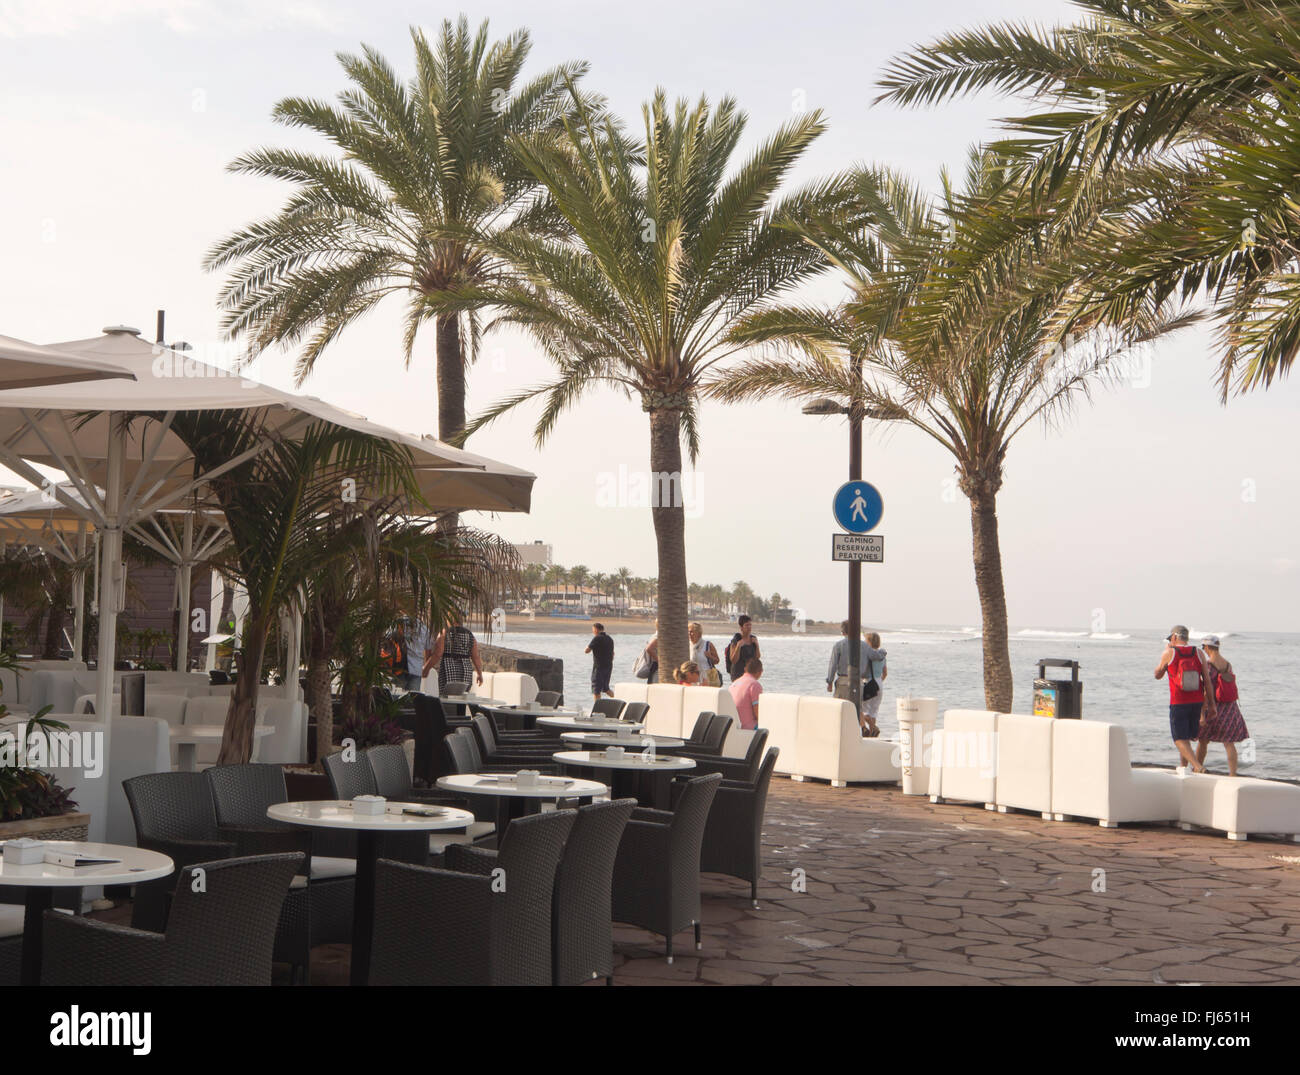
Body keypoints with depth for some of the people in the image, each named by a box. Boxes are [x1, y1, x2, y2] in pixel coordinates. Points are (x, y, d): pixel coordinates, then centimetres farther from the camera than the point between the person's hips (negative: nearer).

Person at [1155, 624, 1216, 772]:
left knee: (1180, 740, -3)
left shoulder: (1169, 653, -6)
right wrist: (1211, 705, 6)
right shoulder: (1198, 653, 2)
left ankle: (1197, 766, -23)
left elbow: (1158, 675, 10)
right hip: (1197, 702, 4)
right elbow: (1207, 681, 1)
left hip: (1178, 703, -4)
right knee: (1186, 737, 20)